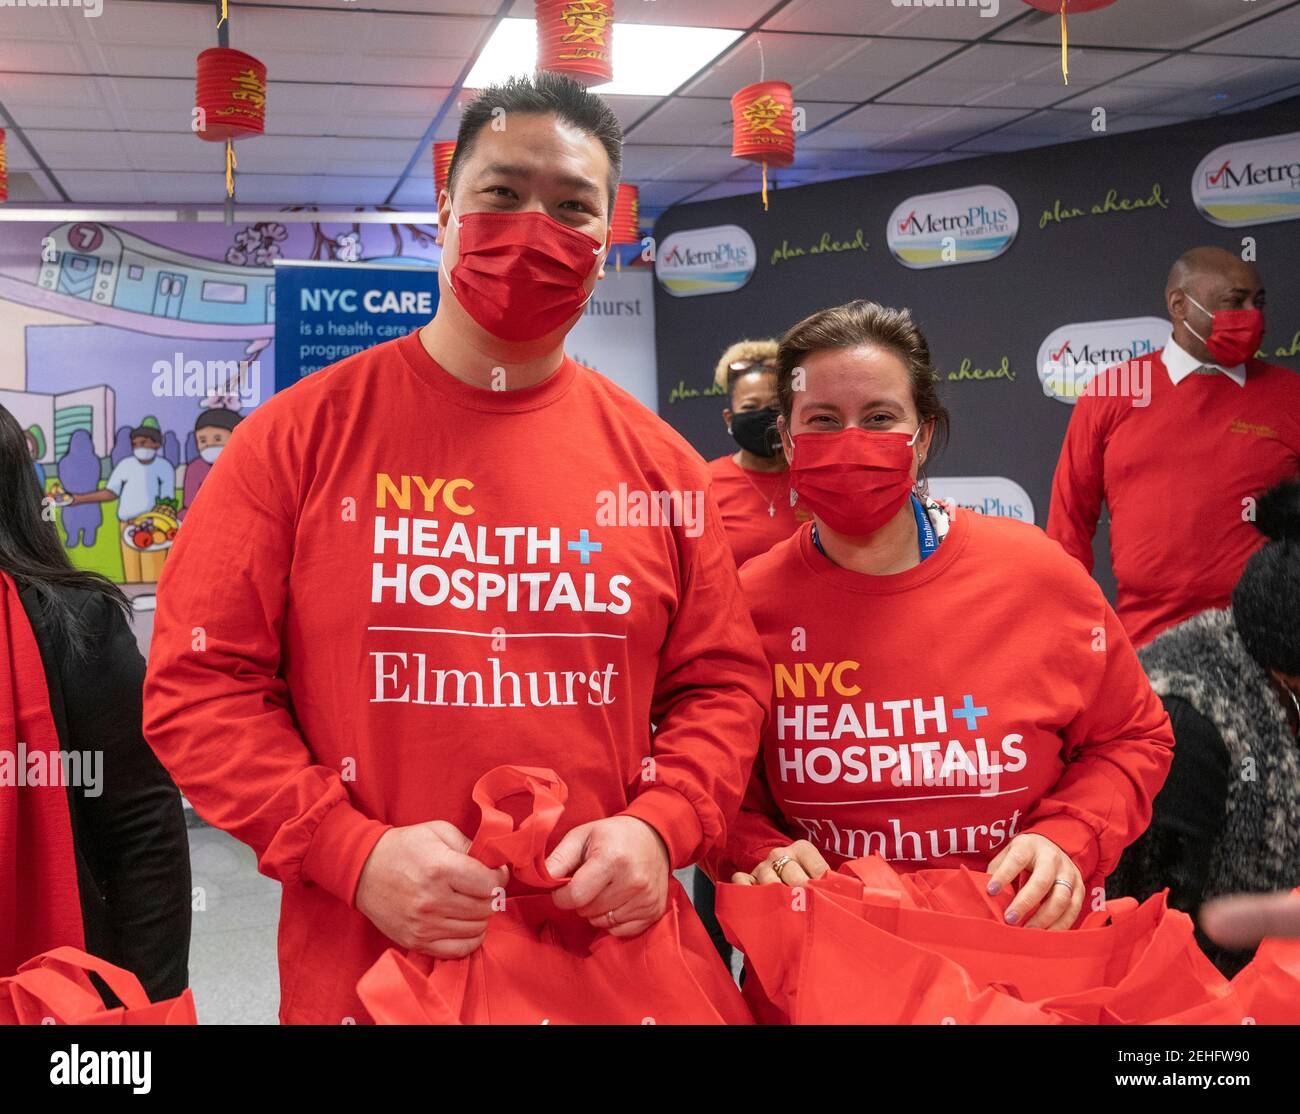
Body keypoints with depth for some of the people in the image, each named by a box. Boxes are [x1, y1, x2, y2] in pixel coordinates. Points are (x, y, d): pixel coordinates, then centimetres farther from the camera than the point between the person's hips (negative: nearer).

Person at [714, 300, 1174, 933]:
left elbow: (1132, 739, 9)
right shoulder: (747, 602, -4)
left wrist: (1065, 842, -7)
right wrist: (759, 852, -12)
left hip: (1030, 933, -1)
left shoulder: (1036, 574, -4)